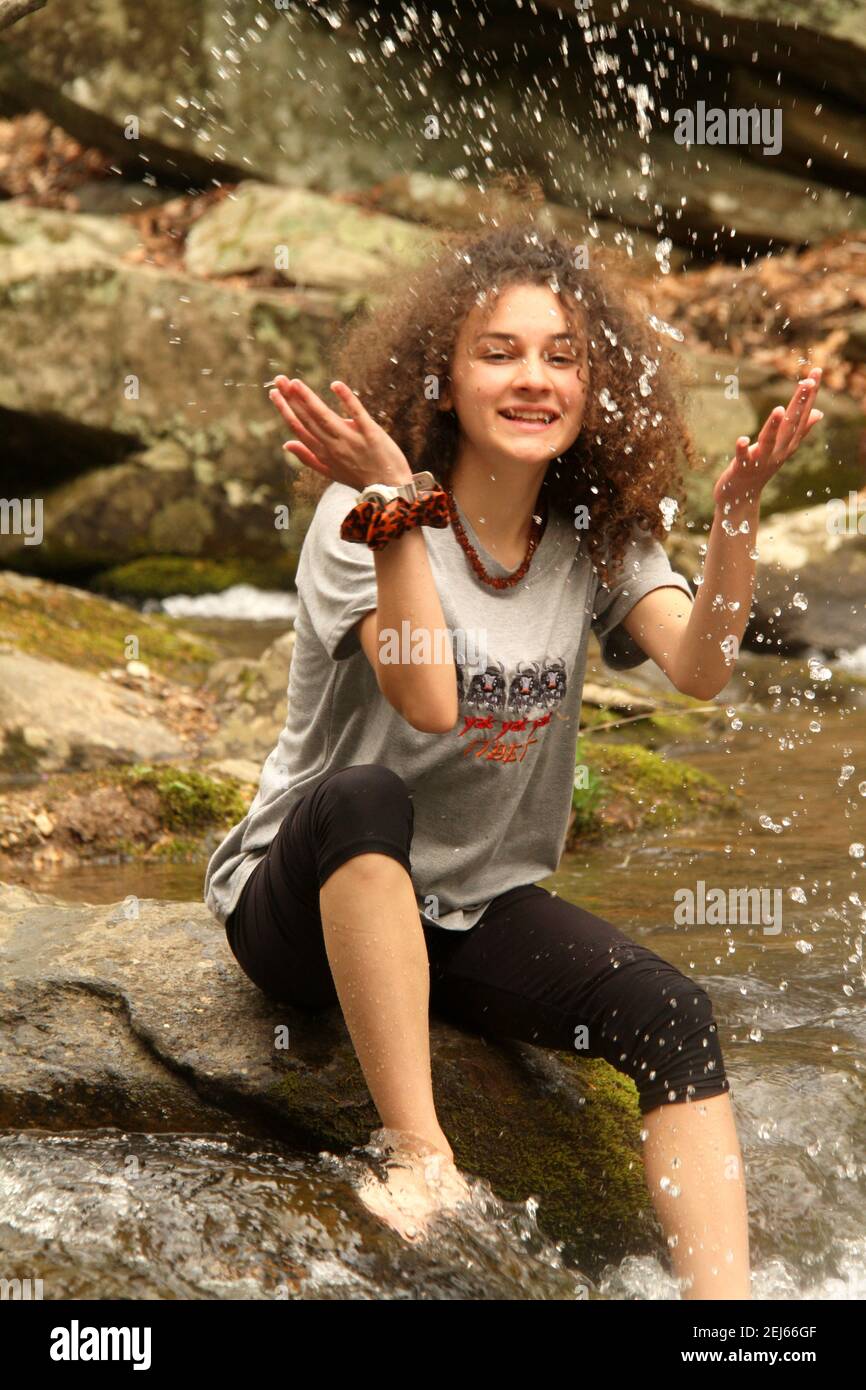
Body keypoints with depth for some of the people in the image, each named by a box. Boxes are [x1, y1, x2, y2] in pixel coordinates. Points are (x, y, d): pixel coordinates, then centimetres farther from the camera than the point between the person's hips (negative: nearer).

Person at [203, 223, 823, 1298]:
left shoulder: (598, 535, 1)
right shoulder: (362, 518, -14)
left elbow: (701, 668, -17)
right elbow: (428, 701, -30)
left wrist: (737, 513, -30)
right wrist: (397, 508, -37)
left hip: (478, 908, 4)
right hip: (304, 904, -4)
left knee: (674, 1019, -21)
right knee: (363, 796, -38)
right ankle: (421, 1158, -33)